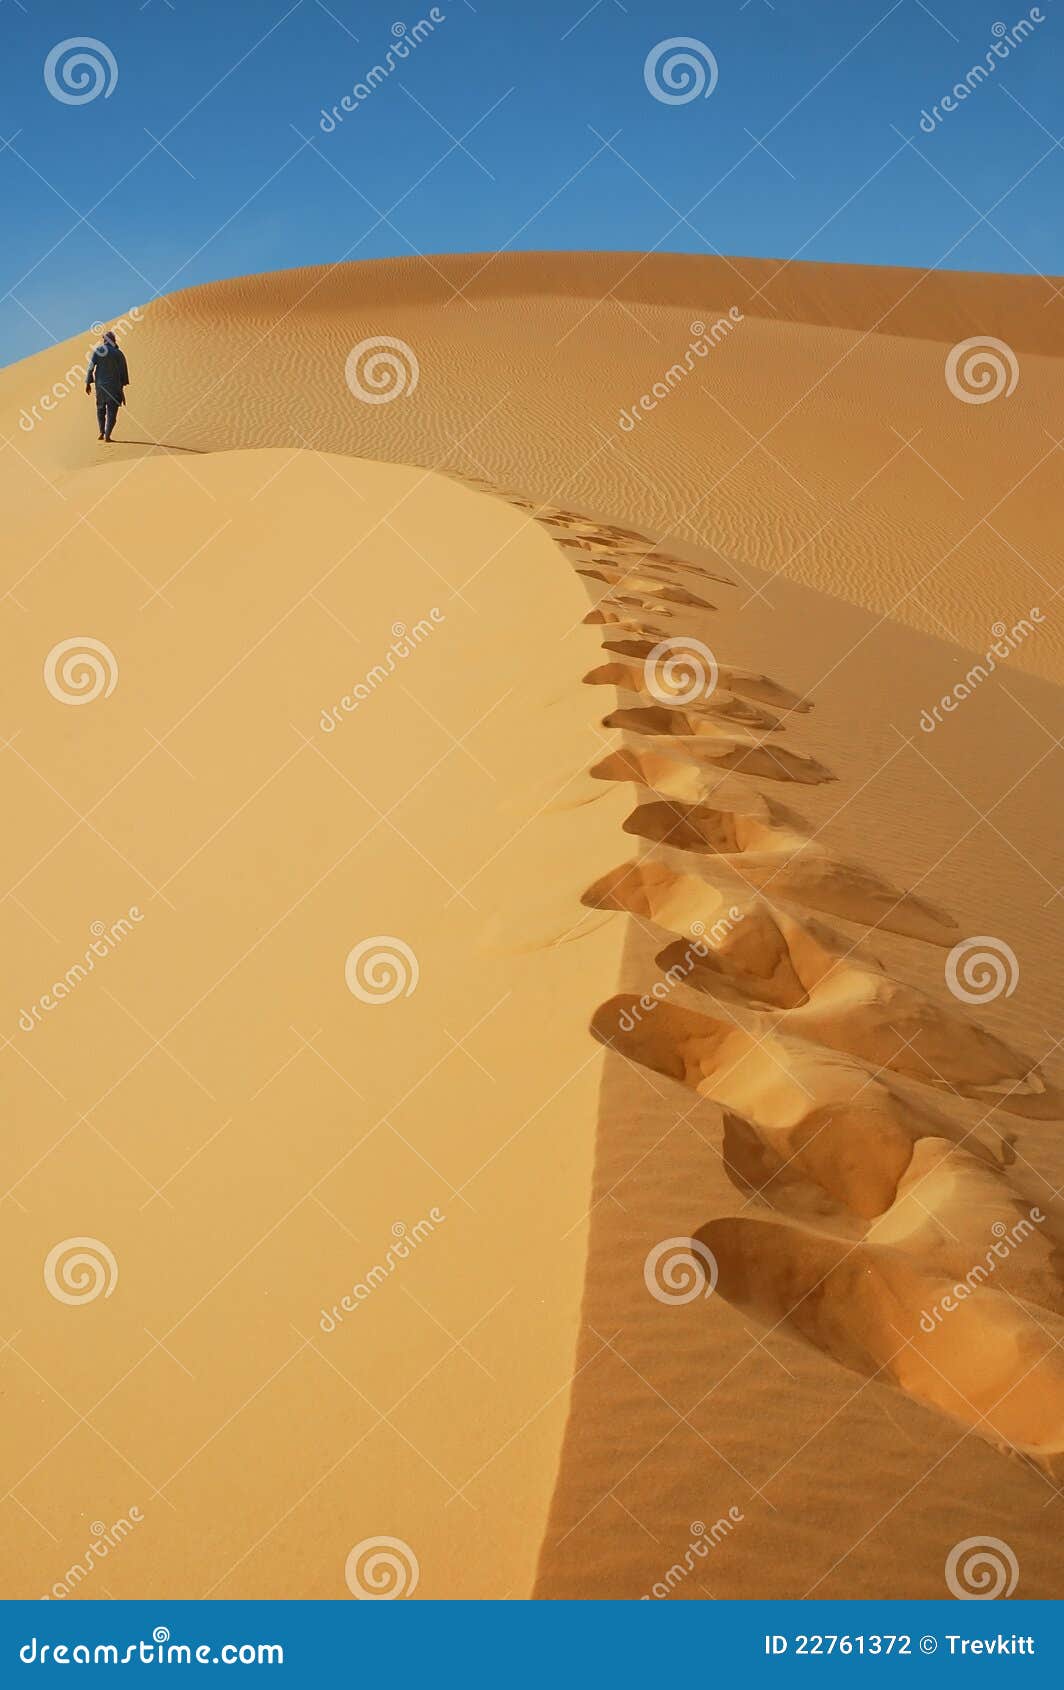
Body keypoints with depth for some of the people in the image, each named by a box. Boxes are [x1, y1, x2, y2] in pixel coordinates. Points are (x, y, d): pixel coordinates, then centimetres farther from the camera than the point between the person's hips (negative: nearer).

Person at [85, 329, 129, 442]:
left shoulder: (97, 350, -2)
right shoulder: (118, 353, -3)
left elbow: (90, 367, -5)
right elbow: (124, 371, -1)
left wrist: (88, 383, 3)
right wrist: (122, 386, 10)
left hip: (100, 384, 1)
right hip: (114, 385, -1)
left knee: (100, 408, 20)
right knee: (112, 411, 1)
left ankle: (101, 432, 15)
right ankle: (107, 436, -5)